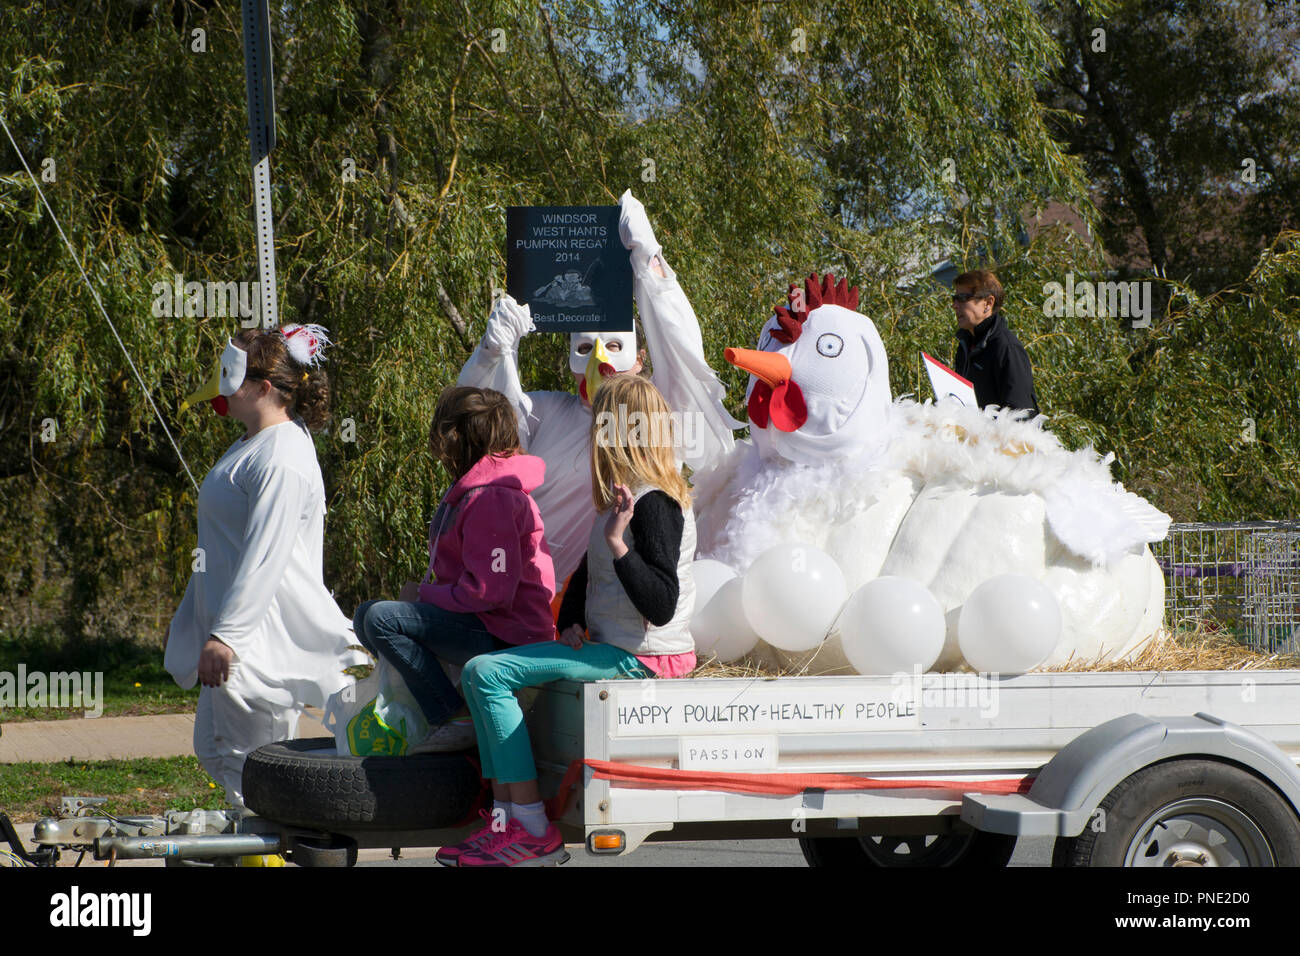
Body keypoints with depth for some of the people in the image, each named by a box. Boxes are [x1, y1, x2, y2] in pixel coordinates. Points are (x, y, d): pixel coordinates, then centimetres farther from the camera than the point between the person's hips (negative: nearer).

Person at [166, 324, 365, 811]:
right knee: (214, 749, 15)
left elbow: (266, 557, -26)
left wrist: (226, 633, -28)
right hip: (234, 635, 11)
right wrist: (190, 623, 28)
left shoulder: (282, 458, -20)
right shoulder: (252, 445, 15)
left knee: (245, 762, -7)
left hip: (263, 637, -11)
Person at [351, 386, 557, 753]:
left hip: (504, 636, -11)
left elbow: (490, 591, -25)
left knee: (382, 619, -23)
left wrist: (423, 594, -12)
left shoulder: (490, 500, -20)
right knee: (365, 616, 11)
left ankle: (457, 721, -18)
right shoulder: (469, 491, 15)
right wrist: (423, 591, 6)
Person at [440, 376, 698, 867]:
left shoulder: (654, 504, -17)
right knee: (484, 671, 8)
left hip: (641, 657, -11)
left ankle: (534, 830, -15)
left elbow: (661, 606, -24)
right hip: (614, 646, 11)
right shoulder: (624, 498, 15)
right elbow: (587, 574, 23)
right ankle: (504, 820, -2)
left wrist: (618, 545, -32)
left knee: (485, 674, -17)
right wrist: (571, 623, 5)